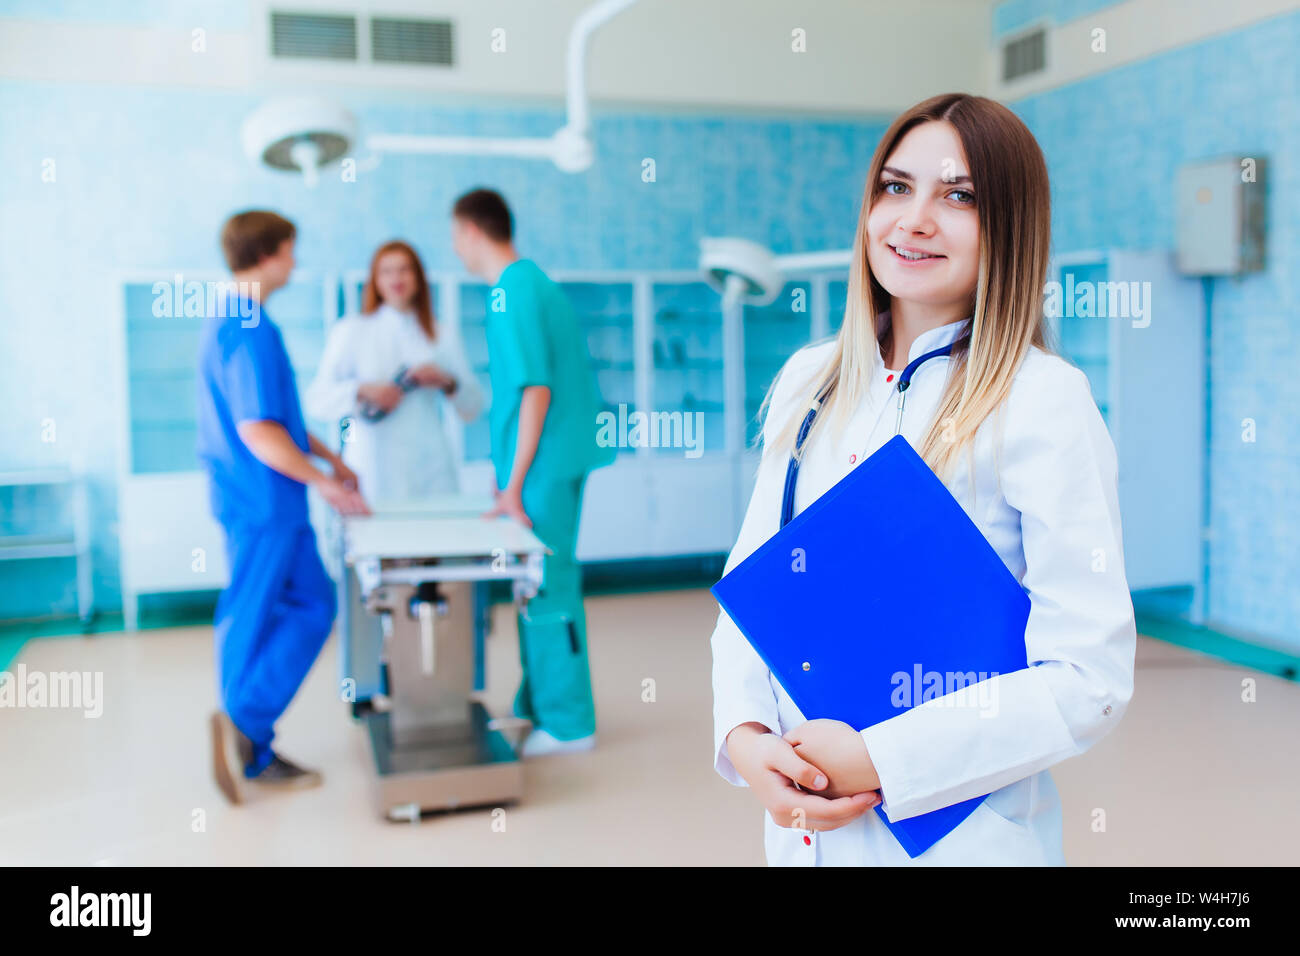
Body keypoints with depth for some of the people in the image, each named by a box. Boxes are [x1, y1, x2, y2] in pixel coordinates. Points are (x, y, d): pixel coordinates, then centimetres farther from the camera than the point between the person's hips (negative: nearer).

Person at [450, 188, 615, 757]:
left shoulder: (513, 292, -15)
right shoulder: (532, 283, 14)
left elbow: (536, 390, -20)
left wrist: (514, 484, -17)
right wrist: (506, 465, 22)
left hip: (543, 465, -10)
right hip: (552, 460, 10)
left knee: (547, 587, -2)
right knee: (540, 582, 16)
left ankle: (568, 725, 7)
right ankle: (537, 708, 28)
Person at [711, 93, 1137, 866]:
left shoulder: (1044, 403, -14)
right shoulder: (809, 382, 3)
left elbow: (1090, 679, -16)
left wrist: (877, 758, -19)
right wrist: (746, 736, -10)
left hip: (963, 835, -4)